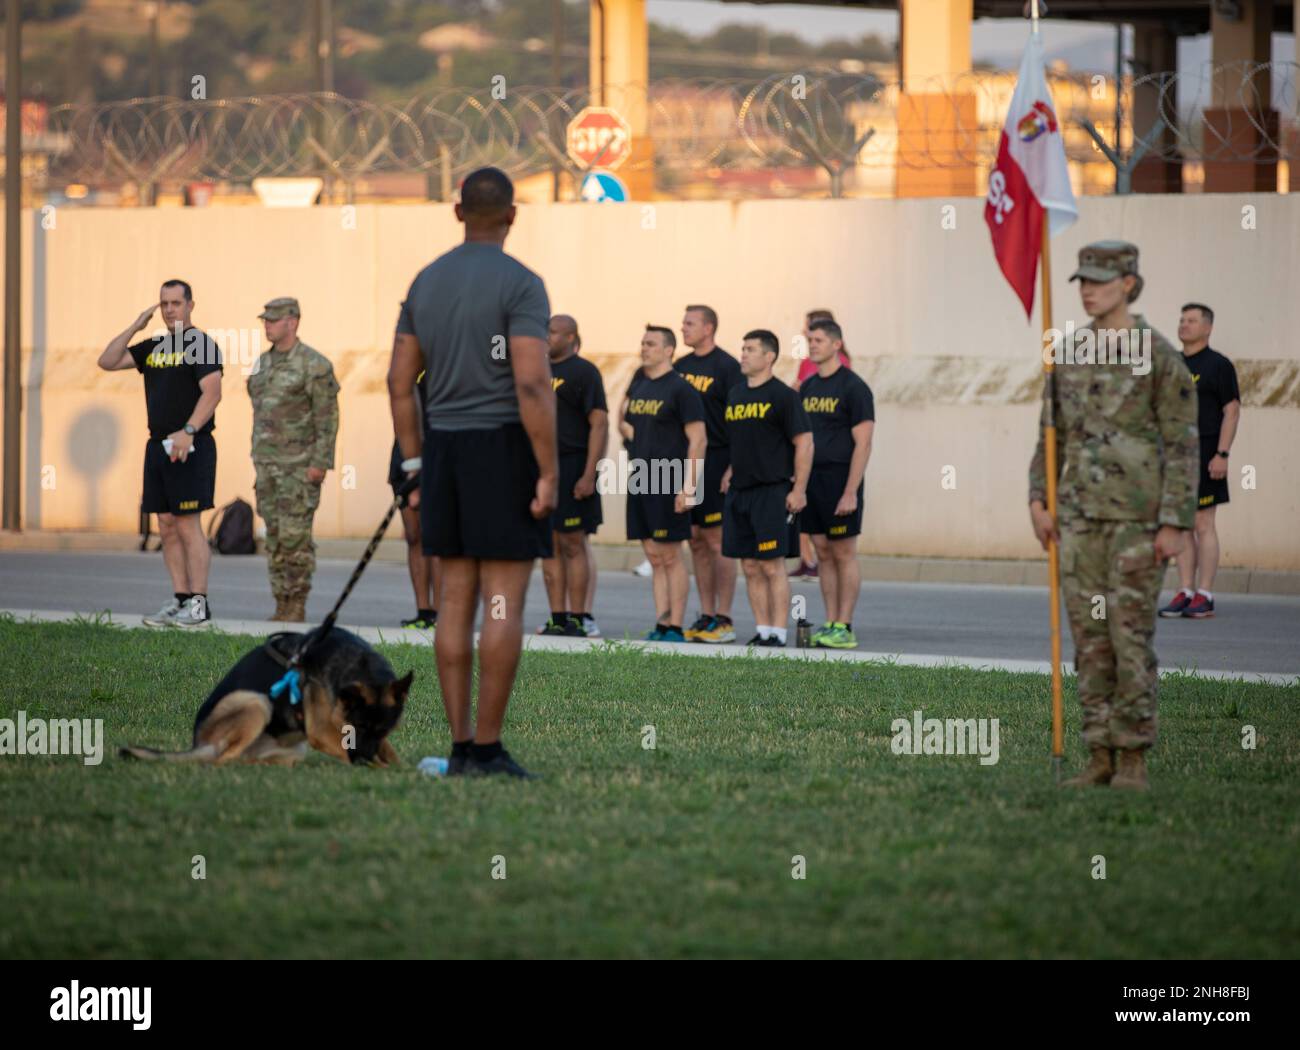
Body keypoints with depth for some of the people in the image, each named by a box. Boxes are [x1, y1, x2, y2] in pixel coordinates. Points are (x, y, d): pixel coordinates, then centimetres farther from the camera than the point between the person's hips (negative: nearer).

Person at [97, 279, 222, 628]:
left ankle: (198, 605, -9)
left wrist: (188, 431, -28)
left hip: (190, 448, -8)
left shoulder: (201, 343, -7)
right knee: (167, 527, 6)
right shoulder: (153, 347, 15)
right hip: (158, 446, 8)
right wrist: (134, 327, 3)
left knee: (188, 525, -10)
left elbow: (212, 392, -18)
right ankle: (179, 600, 9)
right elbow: (108, 362, 11)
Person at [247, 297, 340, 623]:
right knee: (275, 535, 5)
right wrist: (258, 462, 16)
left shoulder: (315, 365, -11)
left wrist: (320, 463, -19)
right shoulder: (264, 363, 12)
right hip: (270, 464, 7)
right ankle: (283, 607, 8)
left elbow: (328, 417, -13)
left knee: (295, 535, -9)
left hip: (302, 464, -7)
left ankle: (298, 607, -4)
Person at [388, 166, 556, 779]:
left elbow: (400, 383, 10)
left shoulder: (426, 282, 10)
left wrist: (416, 470, 15)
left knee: (457, 600, 8)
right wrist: (549, 474, -16)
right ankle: (488, 749, -7)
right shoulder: (520, 284, -11)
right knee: (504, 602, -4)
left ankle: (461, 748, 7)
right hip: (505, 447, -6)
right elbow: (532, 384, -20)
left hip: (444, 451, 6)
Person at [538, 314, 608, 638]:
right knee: (550, 545, 6)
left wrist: (588, 475, -18)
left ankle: (578, 619, -1)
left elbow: (599, 425, -11)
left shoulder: (584, 372, -6)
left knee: (572, 544, -5)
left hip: (571, 470, -7)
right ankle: (558, 619, 10)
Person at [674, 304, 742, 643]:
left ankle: (724, 620, -2)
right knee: (696, 541, 8)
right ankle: (706, 616, 14)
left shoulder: (727, 367, -7)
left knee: (716, 540, -5)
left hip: (715, 461, -7)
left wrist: (733, 467, -16)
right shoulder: (680, 366, 14)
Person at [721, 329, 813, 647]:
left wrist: (799, 490, -14)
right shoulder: (735, 395, 14)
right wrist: (732, 469, 10)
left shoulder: (783, 395, -6)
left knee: (772, 566, -7)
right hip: (739, 491, 7)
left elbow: (804, 444, -9)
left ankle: (778, 634, -5)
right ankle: (762, 631, 12)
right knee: (751, 567, 7)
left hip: (772, 491, -7)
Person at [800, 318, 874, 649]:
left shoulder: (853, 387, -8)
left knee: (844, 553, -2)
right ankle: (830, 624, 11)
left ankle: (844, 628, -1)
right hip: (811, 480, 7)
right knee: (824, 553, 8)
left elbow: (863, 443, -12)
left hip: (839, 480, -7)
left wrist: (850, 492, -18)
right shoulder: (808, 387, 13)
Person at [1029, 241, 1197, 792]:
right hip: (1081, 515, 6)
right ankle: (1100, 759, 10)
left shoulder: (1160, 356, -8)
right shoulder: (1071, 354, 10)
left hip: (1139, 515, -6)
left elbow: (1183, 445, -10)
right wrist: (1038, 501, 4)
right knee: (1089, 637, 5)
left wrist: (1175, 524, -16)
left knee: (1130, 635, -6)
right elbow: (1053, 432, 16)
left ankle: (1134, 760, 1)